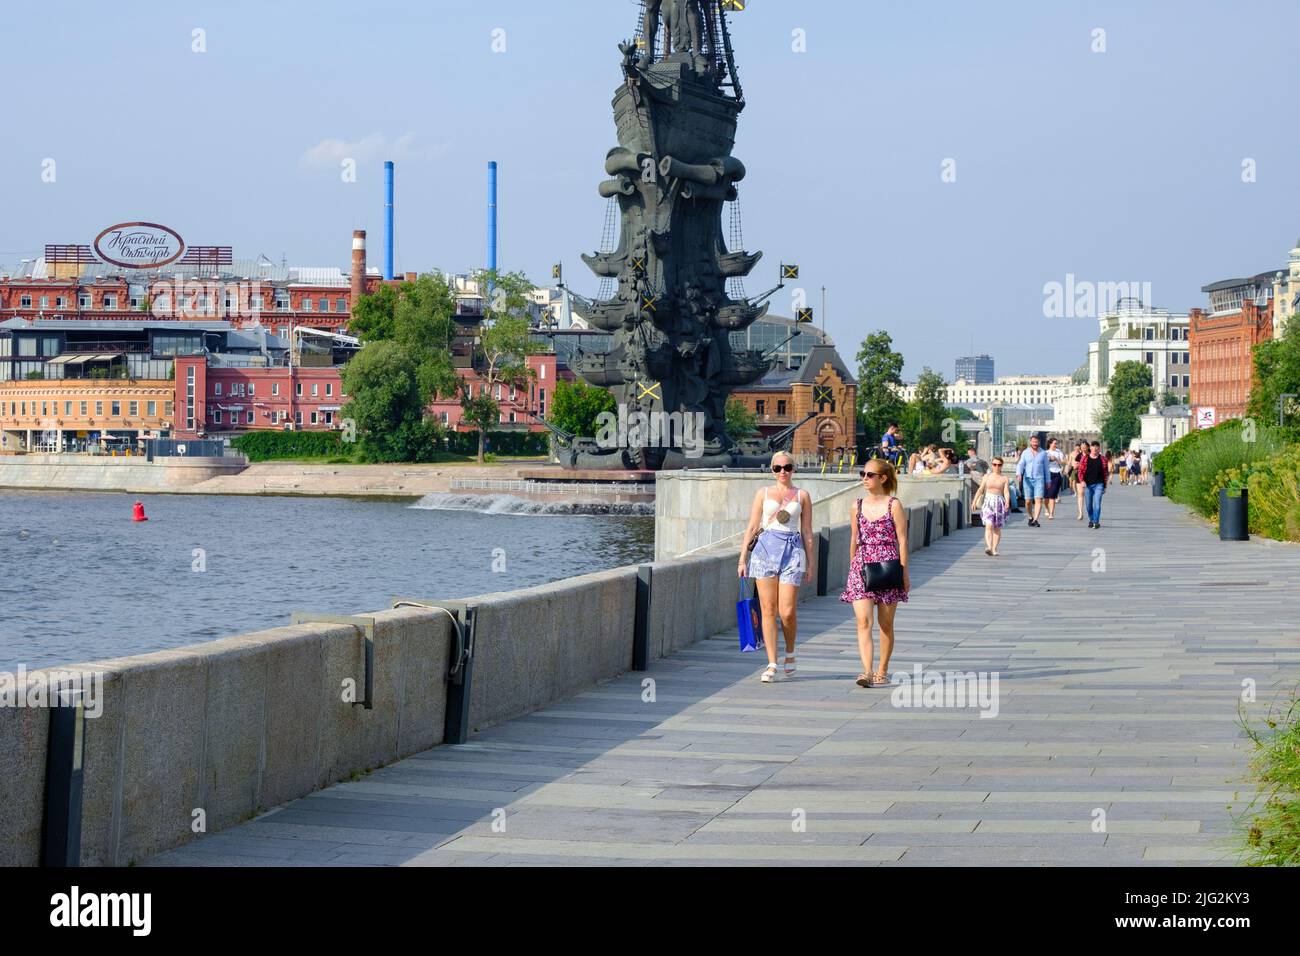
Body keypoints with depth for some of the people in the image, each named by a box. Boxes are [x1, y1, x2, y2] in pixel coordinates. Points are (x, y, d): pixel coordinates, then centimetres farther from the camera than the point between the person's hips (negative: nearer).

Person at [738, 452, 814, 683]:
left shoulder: (802, 496, 10)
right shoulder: (763, 493, 11)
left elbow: (807, 531, 11)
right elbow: (752, 527, 10)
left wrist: (810, 562, 7)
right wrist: (742, 559, 5)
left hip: (792, 551, -1)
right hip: (765, 549, 1)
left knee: (787, 612, -8)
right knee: (768, 610, -2)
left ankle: (790, 652, 20)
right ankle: (772, 665, 1)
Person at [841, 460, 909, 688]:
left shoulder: (893, 505, -1)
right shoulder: (857, 506, 9)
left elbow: (902, 540, -2)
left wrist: (904, 572, -6)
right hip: (861, 566, 2)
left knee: (885, 624, 7)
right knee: (863, 621, -13)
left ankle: (882, 671, 19)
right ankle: (867, 671, -22)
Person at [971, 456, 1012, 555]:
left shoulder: (1005, 478, 4)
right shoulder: (987, 477, 8)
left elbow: (1006, 492, -6)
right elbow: (980, 490, 2)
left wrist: (1007, 502, -24)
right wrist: (974, 501, -9)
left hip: (999, 502, 1)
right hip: (988, 502, -1)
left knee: (997, 528, 6)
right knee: (989, 525, -16)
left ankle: (994, 549, 14)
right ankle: (989, 547, -27)